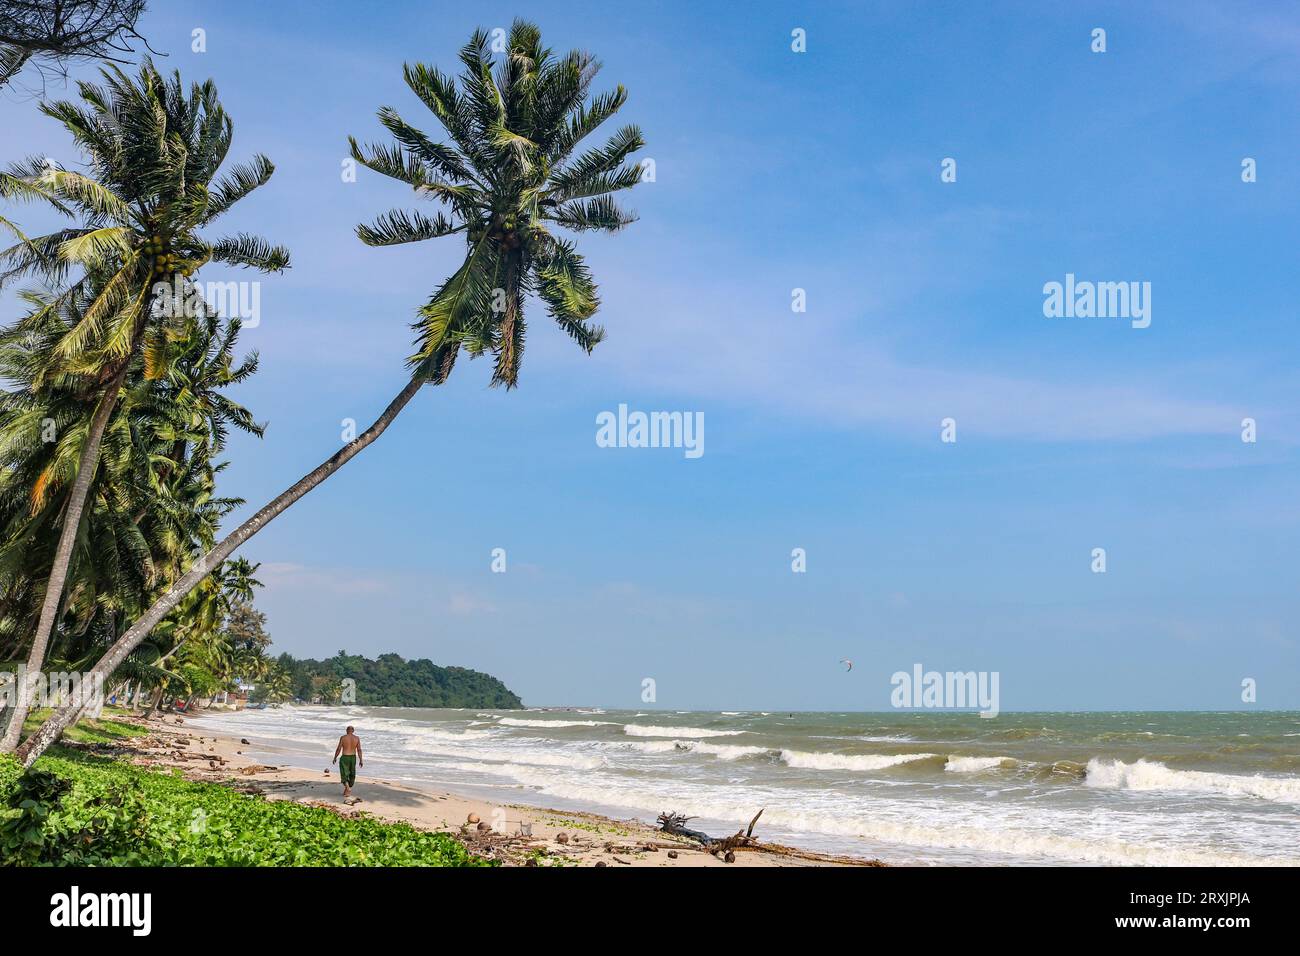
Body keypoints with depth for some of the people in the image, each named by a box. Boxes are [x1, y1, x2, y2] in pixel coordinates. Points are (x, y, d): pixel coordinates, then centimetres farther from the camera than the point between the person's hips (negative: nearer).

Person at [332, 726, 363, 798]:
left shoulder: (343, 737, -7)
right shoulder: (357, 738, -1)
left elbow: (338, 749, -6)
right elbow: (359, 750, -2)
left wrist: (335, 758, 7)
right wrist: (361, 760, 2)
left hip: (344, 758, -3)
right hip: (353, 758, 3)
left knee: (344, 774, -1)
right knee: (352, 774, 17)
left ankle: (347, 788, -22)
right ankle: (348, 790, 26)